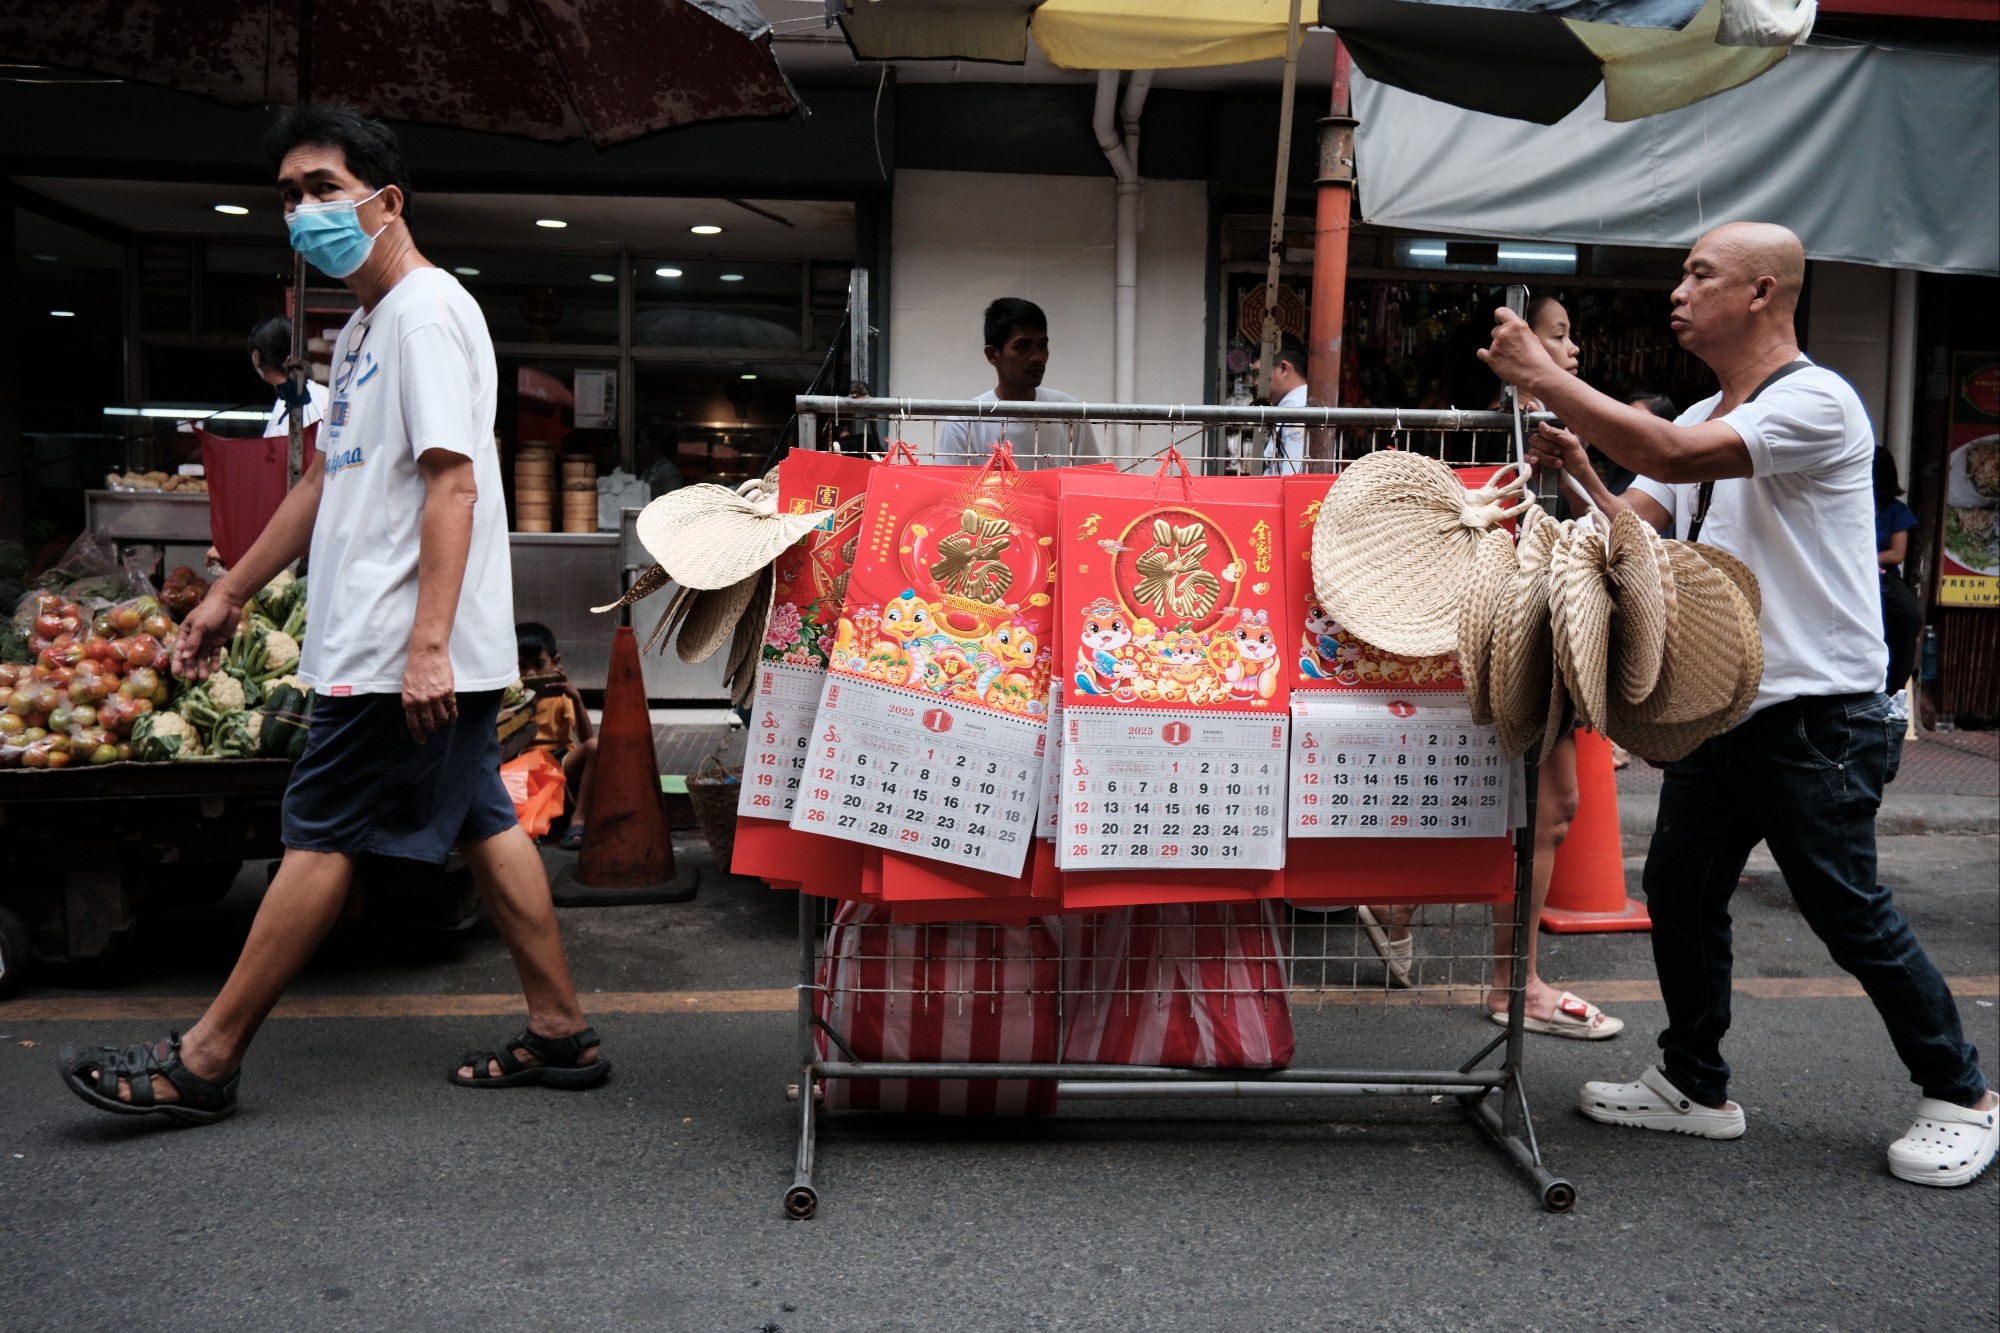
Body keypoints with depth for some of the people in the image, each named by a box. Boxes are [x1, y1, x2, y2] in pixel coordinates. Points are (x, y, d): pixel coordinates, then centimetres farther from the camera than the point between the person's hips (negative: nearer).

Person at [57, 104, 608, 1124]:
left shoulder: (426, 311, -11)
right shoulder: (365, 327, 21)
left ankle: (207, 1060, 8)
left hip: (402, 648, -10)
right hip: (380, 642, 10)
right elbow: (328, 481, 26)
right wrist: (230, 595, 26)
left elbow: (453, 483, -21)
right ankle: (562, 1032, 17)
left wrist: (426, 645, -26)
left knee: (321, 834, -2)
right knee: (482, 823, 10)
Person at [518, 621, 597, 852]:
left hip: (560, 763, -1)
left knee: (594, 746, -31)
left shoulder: (560, 695, 4)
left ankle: (578, 820, -30)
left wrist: (576, 698, -24)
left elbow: (586, 738, -11)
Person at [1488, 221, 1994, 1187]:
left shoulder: (1815, 401, -14)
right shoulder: (1701, 421, 14)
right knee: (1679, 896, 9)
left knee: (1850, 914, 0)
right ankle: (1694, 1087, 24)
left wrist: (1546, 380, -23)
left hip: (1816, 716, -8)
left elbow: (1673, 457, -29)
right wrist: (1574, 468, -9)